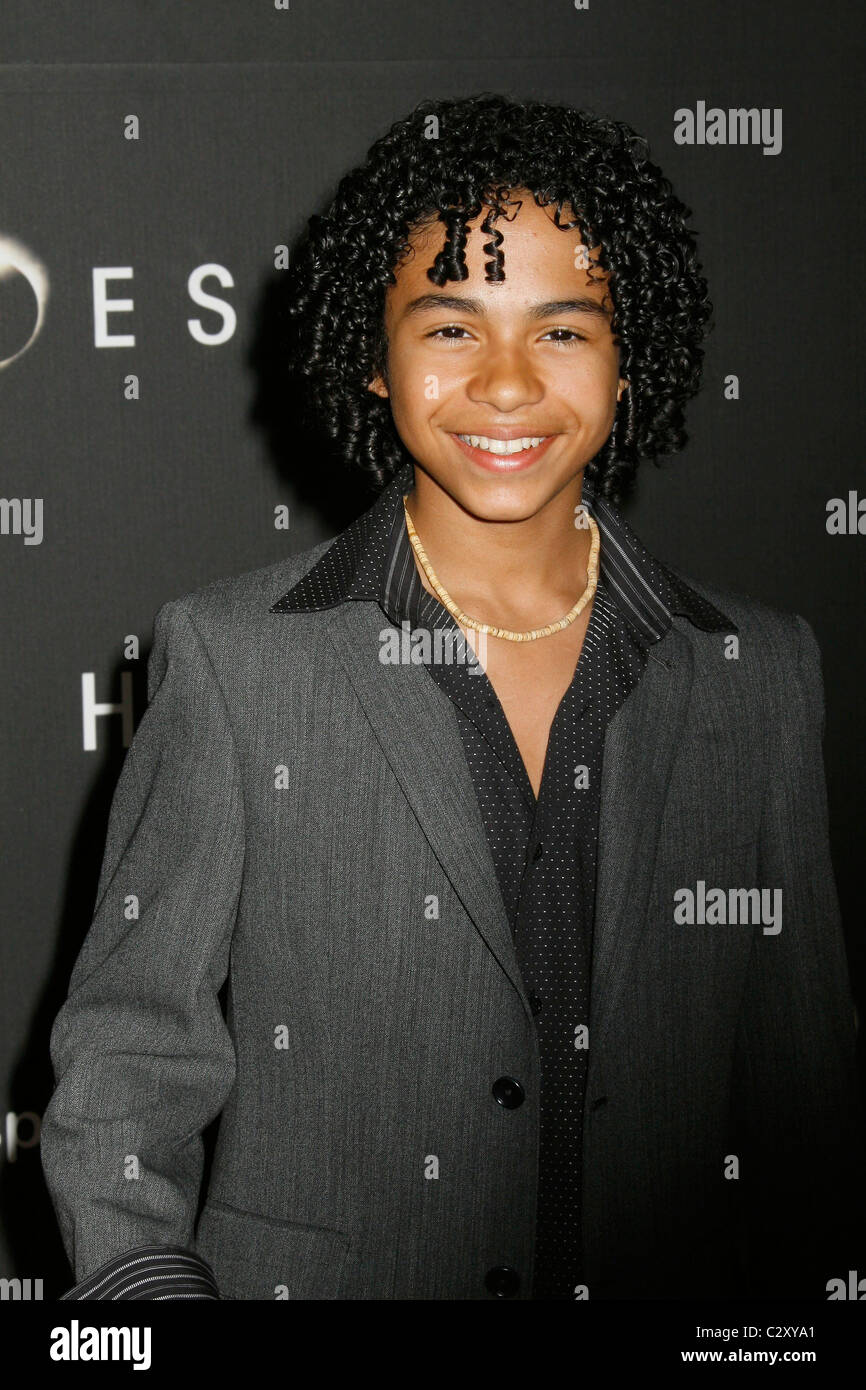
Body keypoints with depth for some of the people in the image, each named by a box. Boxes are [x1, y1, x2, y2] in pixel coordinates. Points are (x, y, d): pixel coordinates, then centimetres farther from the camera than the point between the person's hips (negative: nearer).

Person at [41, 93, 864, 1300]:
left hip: (678, 1274, 2)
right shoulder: (233, 658, -9)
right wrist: (154, 1288, -20)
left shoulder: (764, 673, -1)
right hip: (308, 1277, -2)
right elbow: (125, 1061, -6)